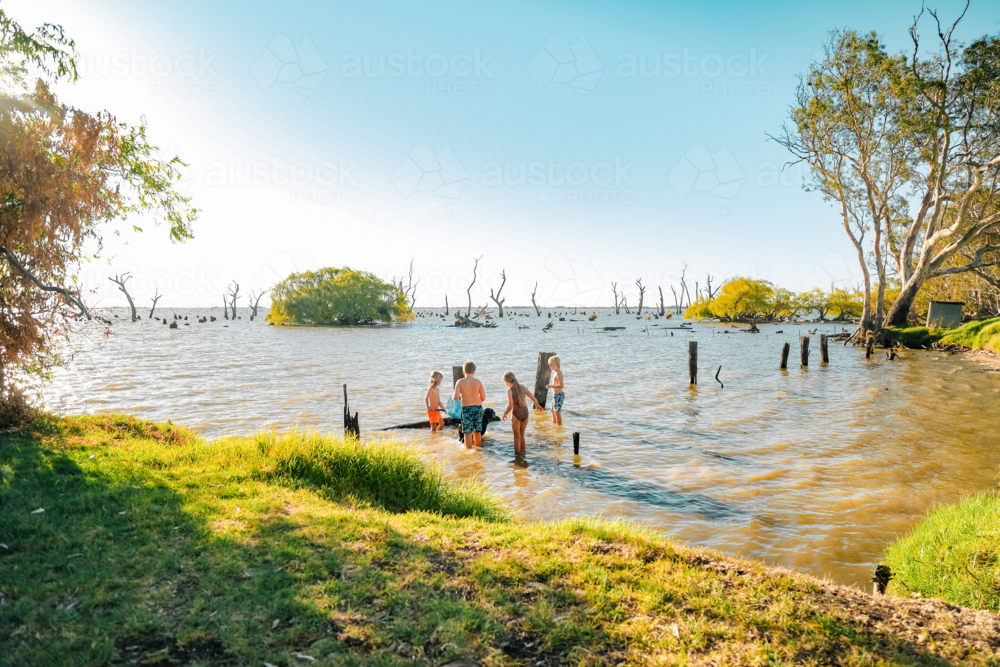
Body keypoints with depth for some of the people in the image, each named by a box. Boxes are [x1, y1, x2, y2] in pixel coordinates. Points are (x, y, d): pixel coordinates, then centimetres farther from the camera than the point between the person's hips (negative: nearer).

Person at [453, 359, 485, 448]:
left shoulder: (460, 382, -8)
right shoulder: (478, 382, -2)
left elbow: (456, 398, -14)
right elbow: (483, 398, 2)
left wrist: (453, 397, 9)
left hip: (466, 408, -2)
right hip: (478, 407, 2)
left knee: (468, 432, 6)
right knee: (477, 431, 17)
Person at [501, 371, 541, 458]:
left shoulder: (510, 390, -14)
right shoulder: (523, 387, 1)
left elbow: (510, 406, -20)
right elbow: (533, 398, 9)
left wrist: (505, 414, -2)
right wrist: (537, 405, 28)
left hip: (516, 414, -4)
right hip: (525, 413, 5)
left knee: (517, 436, 11)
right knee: (522, 434, 23)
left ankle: (517, 454, 15)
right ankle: (522, 452, 31)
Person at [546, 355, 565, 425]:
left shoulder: (558, 373, -21)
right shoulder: (555, 372, 9)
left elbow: (561, 385, -29)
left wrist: (551, 386, -25)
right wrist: (551, 385, 9)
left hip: (558, 395, -11)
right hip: (555, 394, 11)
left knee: (557, 412, -5)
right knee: (553, 410, 25)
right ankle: (554, 424, 42)